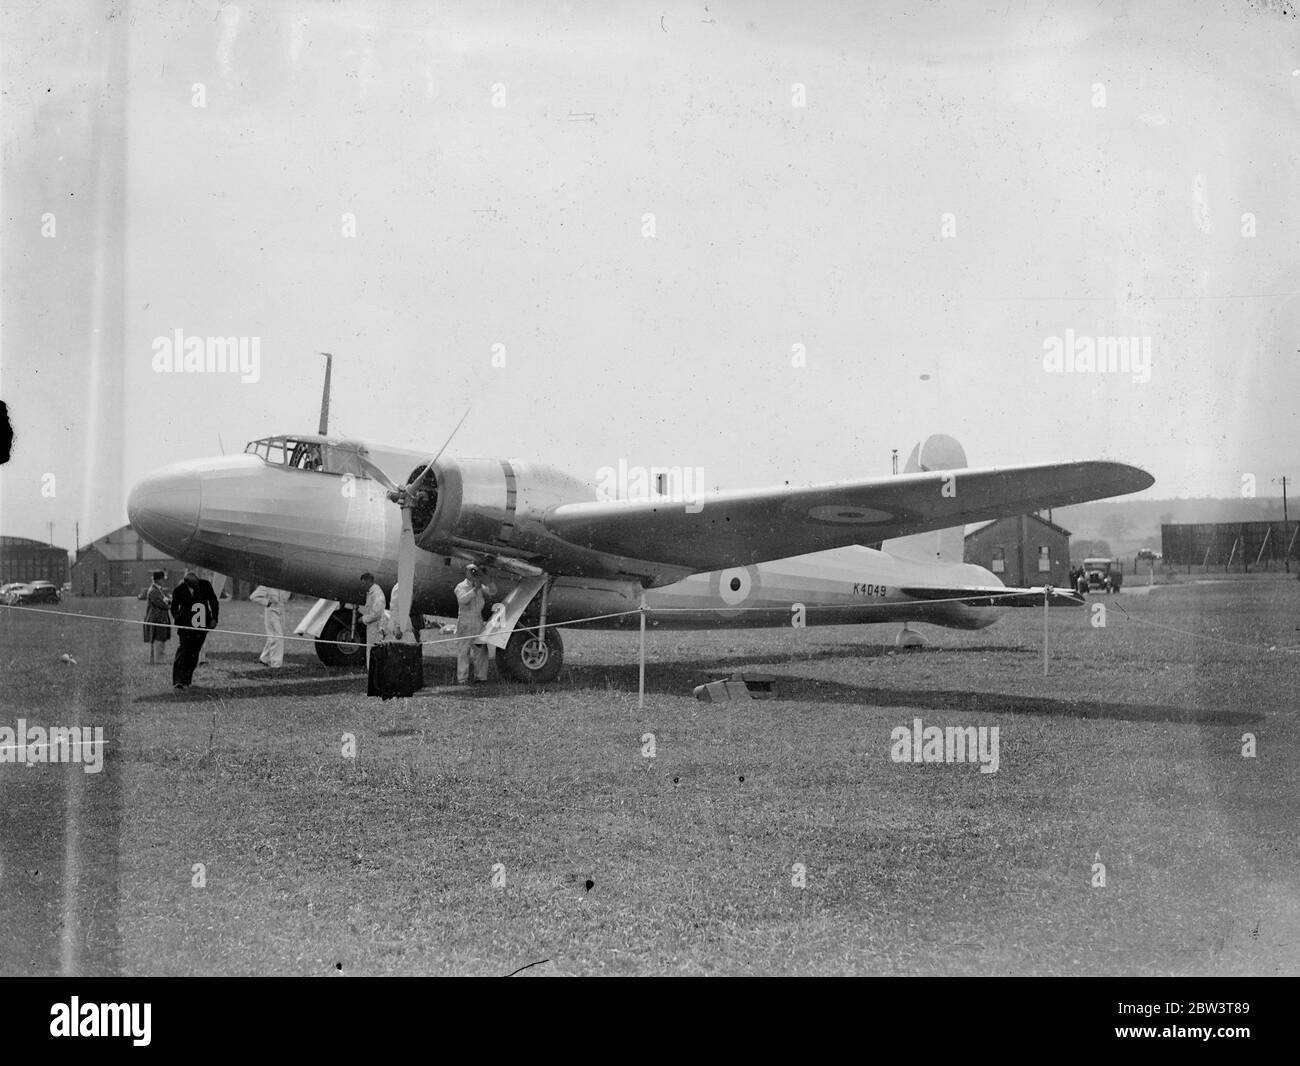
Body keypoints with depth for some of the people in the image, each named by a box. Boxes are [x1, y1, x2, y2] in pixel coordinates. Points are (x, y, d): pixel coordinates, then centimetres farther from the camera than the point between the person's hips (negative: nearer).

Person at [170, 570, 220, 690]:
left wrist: (214, 618, 3)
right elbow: (174, 608, 8)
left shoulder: (205, 585, -3)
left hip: (202, 625, 3)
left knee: (194, 653, 5)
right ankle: (179, 680, -18)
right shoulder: (178, 590, -7)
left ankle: (187, 679, 15)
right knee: (183, 650, -15)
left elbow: (214, 602, 9)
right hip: (185, 625, -3)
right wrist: (178, 620, -2)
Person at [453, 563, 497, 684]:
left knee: (481, 651, 6)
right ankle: (462, 679, -5)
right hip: (465, 623, -6)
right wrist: (475, 589, -25)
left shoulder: (480, 587, 15)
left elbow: (493, 592, 2)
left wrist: (485, 580, -10)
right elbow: (463, 599, -20)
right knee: (463, 651, -5)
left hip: (478, 622, 6)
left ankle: (481, 677, 12)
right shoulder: (461, 587, -2)